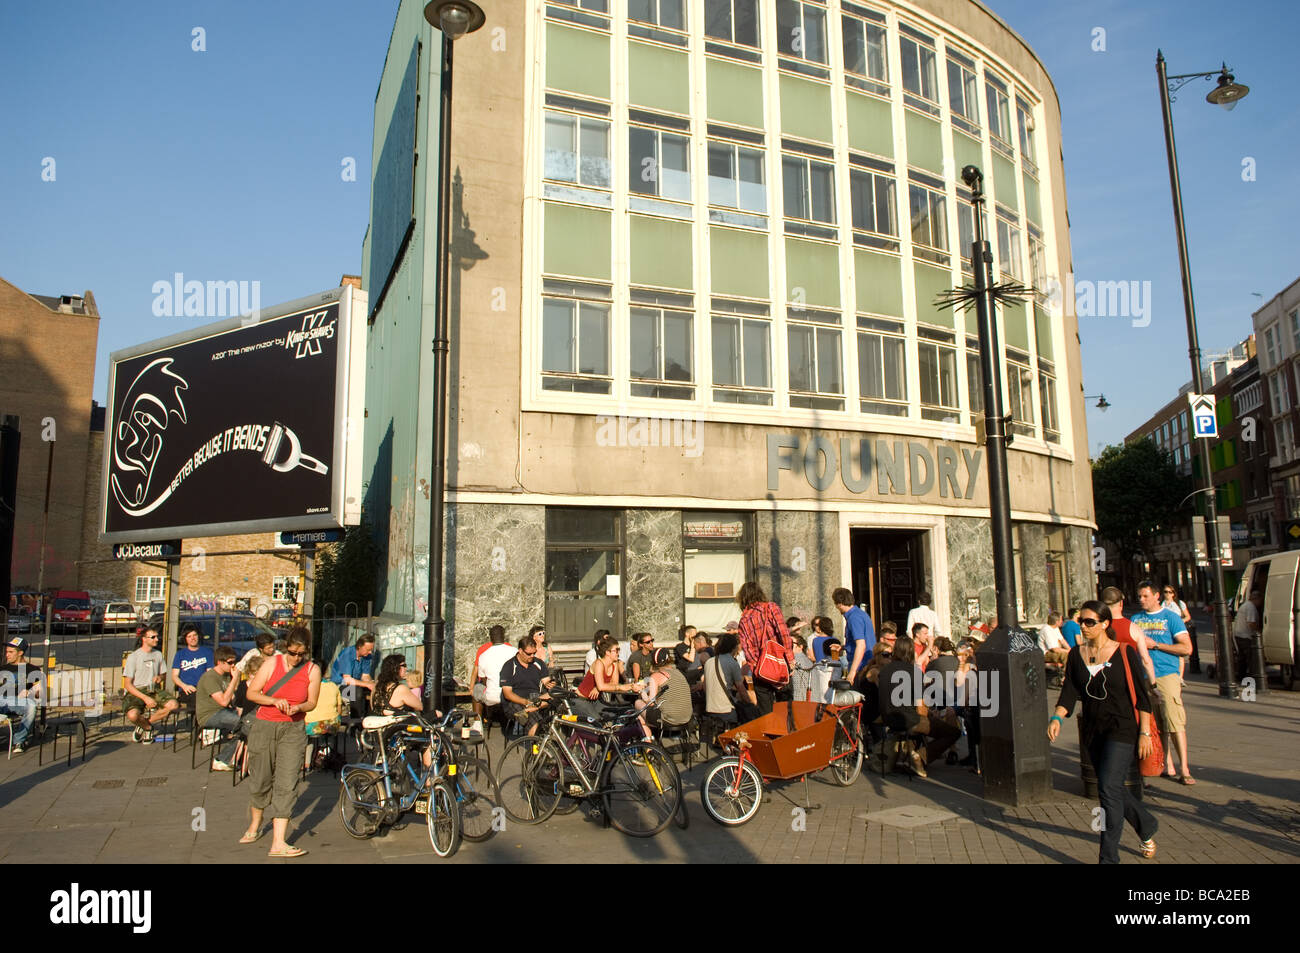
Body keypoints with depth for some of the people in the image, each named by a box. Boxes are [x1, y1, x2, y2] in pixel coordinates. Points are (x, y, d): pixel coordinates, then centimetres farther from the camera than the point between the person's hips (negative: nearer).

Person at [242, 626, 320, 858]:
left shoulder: (313, 670, -2)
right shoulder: (272, 664, -4)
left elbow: (312, 702, 2)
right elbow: (251, 693, -1)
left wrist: (298, 707, -19)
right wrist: (274, 701, -17)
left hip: (293, 730, -1)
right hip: (264, 727, 1)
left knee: (286, 785, -8)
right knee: (260, 781, 13)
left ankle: (278, 843, -6)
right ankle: (254, 826, 40)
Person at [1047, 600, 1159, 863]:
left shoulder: (1125, 652, -7)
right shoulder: (1077, 654, 4)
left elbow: (1141, 696, -4)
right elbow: (1069, 691, -1)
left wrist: (1145, 732, -7)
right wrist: (1057, 717, -16)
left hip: (1122, 729, -5)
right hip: (1092, 730, 5)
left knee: (1109, 788, -12)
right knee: (1113, 789, 15)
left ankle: (1108, 857, -3)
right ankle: (1148, 827, 43)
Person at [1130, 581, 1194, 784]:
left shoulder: (1171, 618, 2)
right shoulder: (1135, 619, 14)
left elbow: (1187, 648, -5)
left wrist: (1155, 645, -8)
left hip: (1166, 676, -4)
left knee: (1175, 722, -9)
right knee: (1157, 725, 7)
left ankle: (1184, 769, -5)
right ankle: (1168, 767, 13)